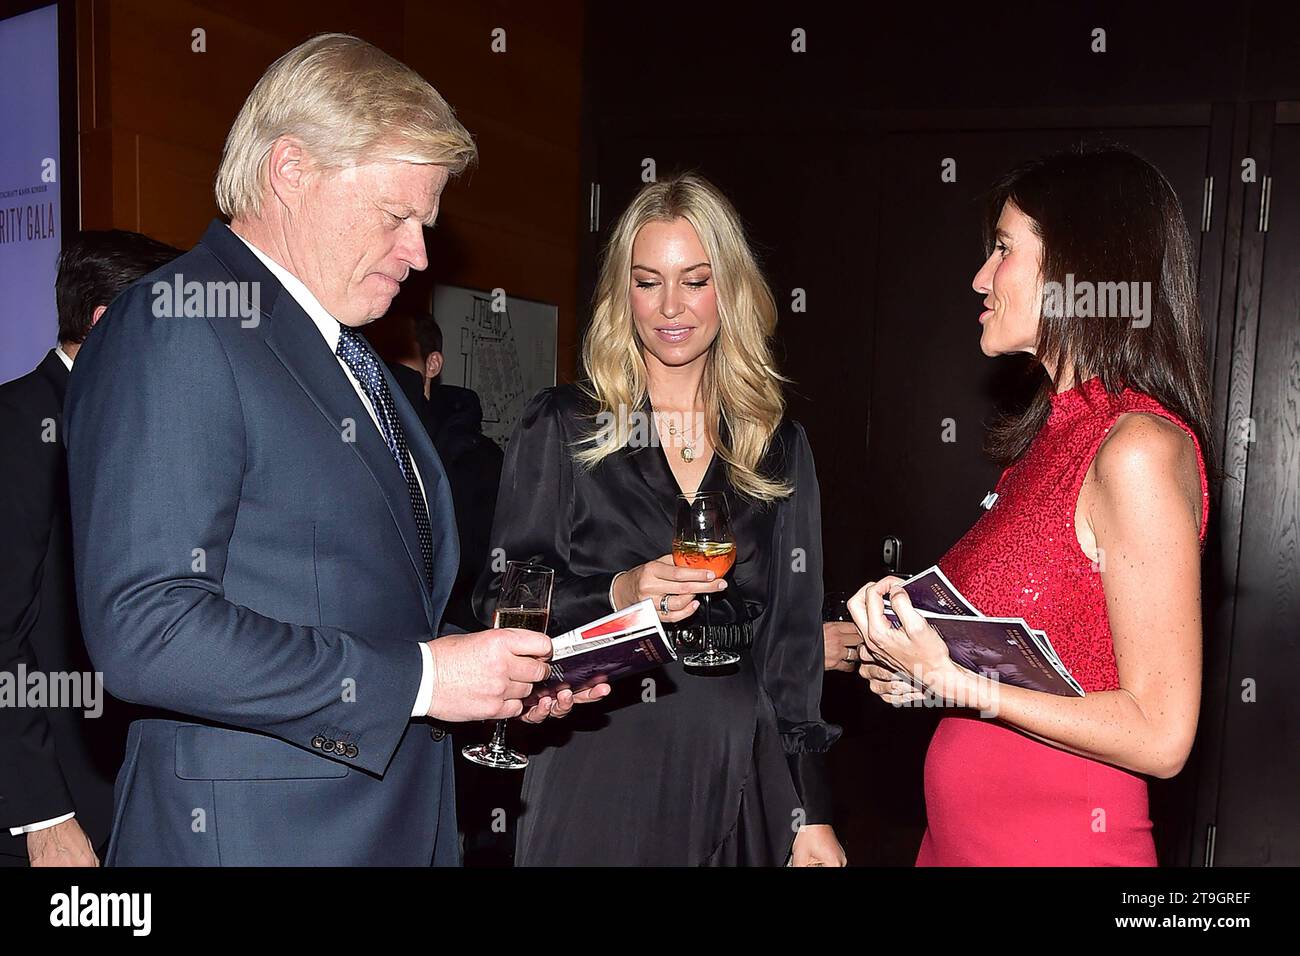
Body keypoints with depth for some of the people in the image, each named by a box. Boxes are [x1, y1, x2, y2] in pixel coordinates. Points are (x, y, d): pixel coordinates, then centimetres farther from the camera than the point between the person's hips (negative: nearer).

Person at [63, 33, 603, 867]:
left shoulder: (350, 355, 13)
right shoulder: (173, 328, -14)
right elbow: (143, 630, -23)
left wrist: (504, 678, 3)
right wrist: (421, 677, -21)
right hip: (259, 830, -8)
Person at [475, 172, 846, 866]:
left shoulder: (779, 446, 6)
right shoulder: (559, 427, -1)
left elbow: (794, 637, 7)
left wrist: (813, 813, 5)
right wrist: (616, 597, -20)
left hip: (741, 770, 3)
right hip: (598, 770, -2)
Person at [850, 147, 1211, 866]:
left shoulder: (1140, 449, -20)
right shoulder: (1059, 431, 6)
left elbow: (1160, 735, -20)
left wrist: (952, 680, -21)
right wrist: (912, 655, -3)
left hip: (1057, 841, -7)